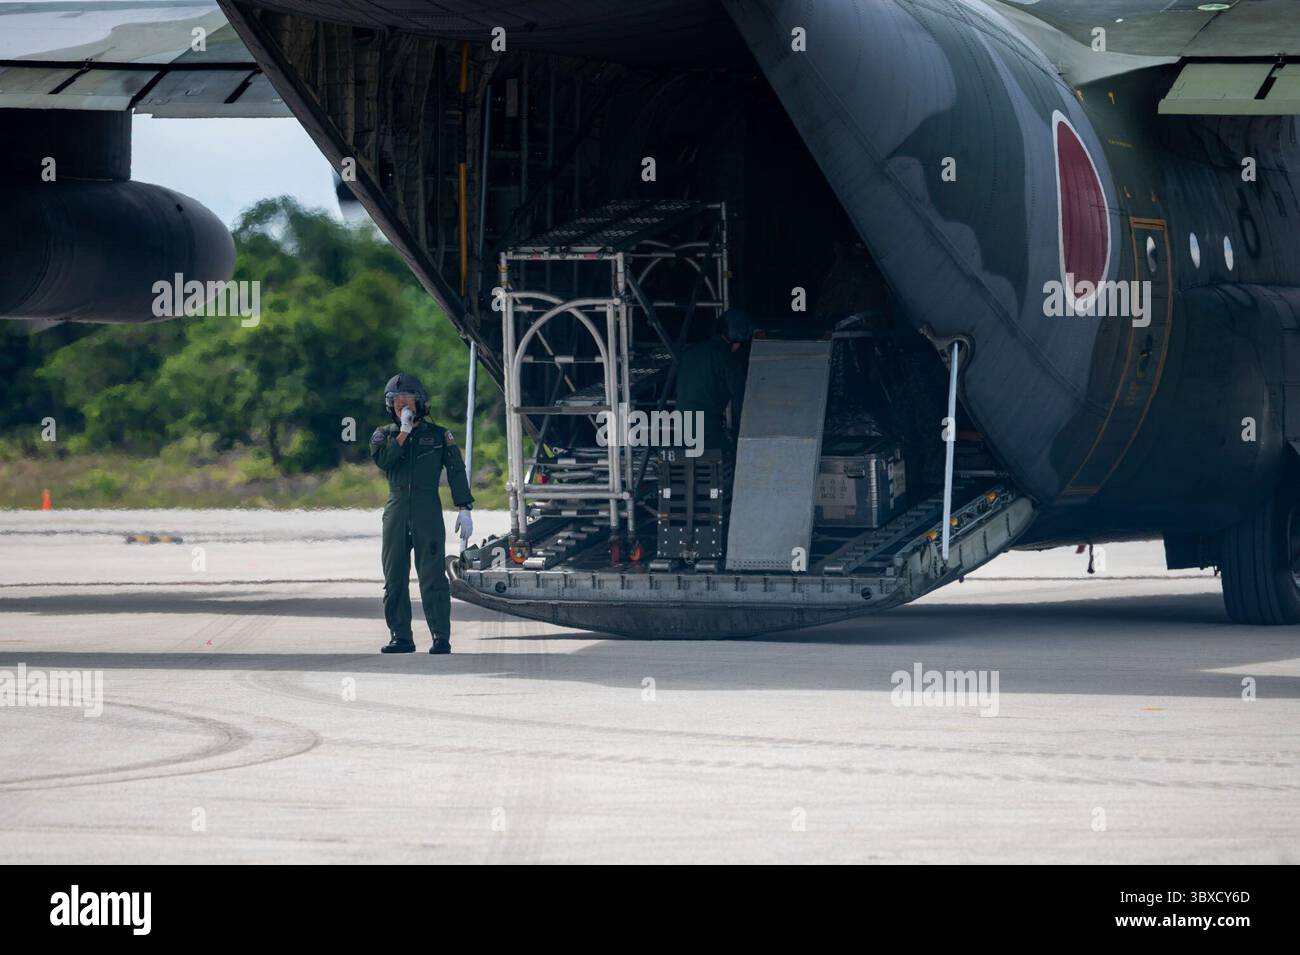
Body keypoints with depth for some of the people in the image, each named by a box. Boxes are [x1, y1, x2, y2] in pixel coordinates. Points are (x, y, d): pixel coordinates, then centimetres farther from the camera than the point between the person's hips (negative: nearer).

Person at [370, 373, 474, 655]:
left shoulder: (439, 436, 6)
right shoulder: (384, 435, 11)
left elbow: (456, 472, 3)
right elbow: (383, 461, -9)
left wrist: (465, 509, -4)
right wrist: (404, 433, -10)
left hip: (428, 512, -3)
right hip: (396, 510, 3)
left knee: (432, 575, -8)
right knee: (395, 578, 2)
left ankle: (441, 638, -9)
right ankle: (401, 637, 8)